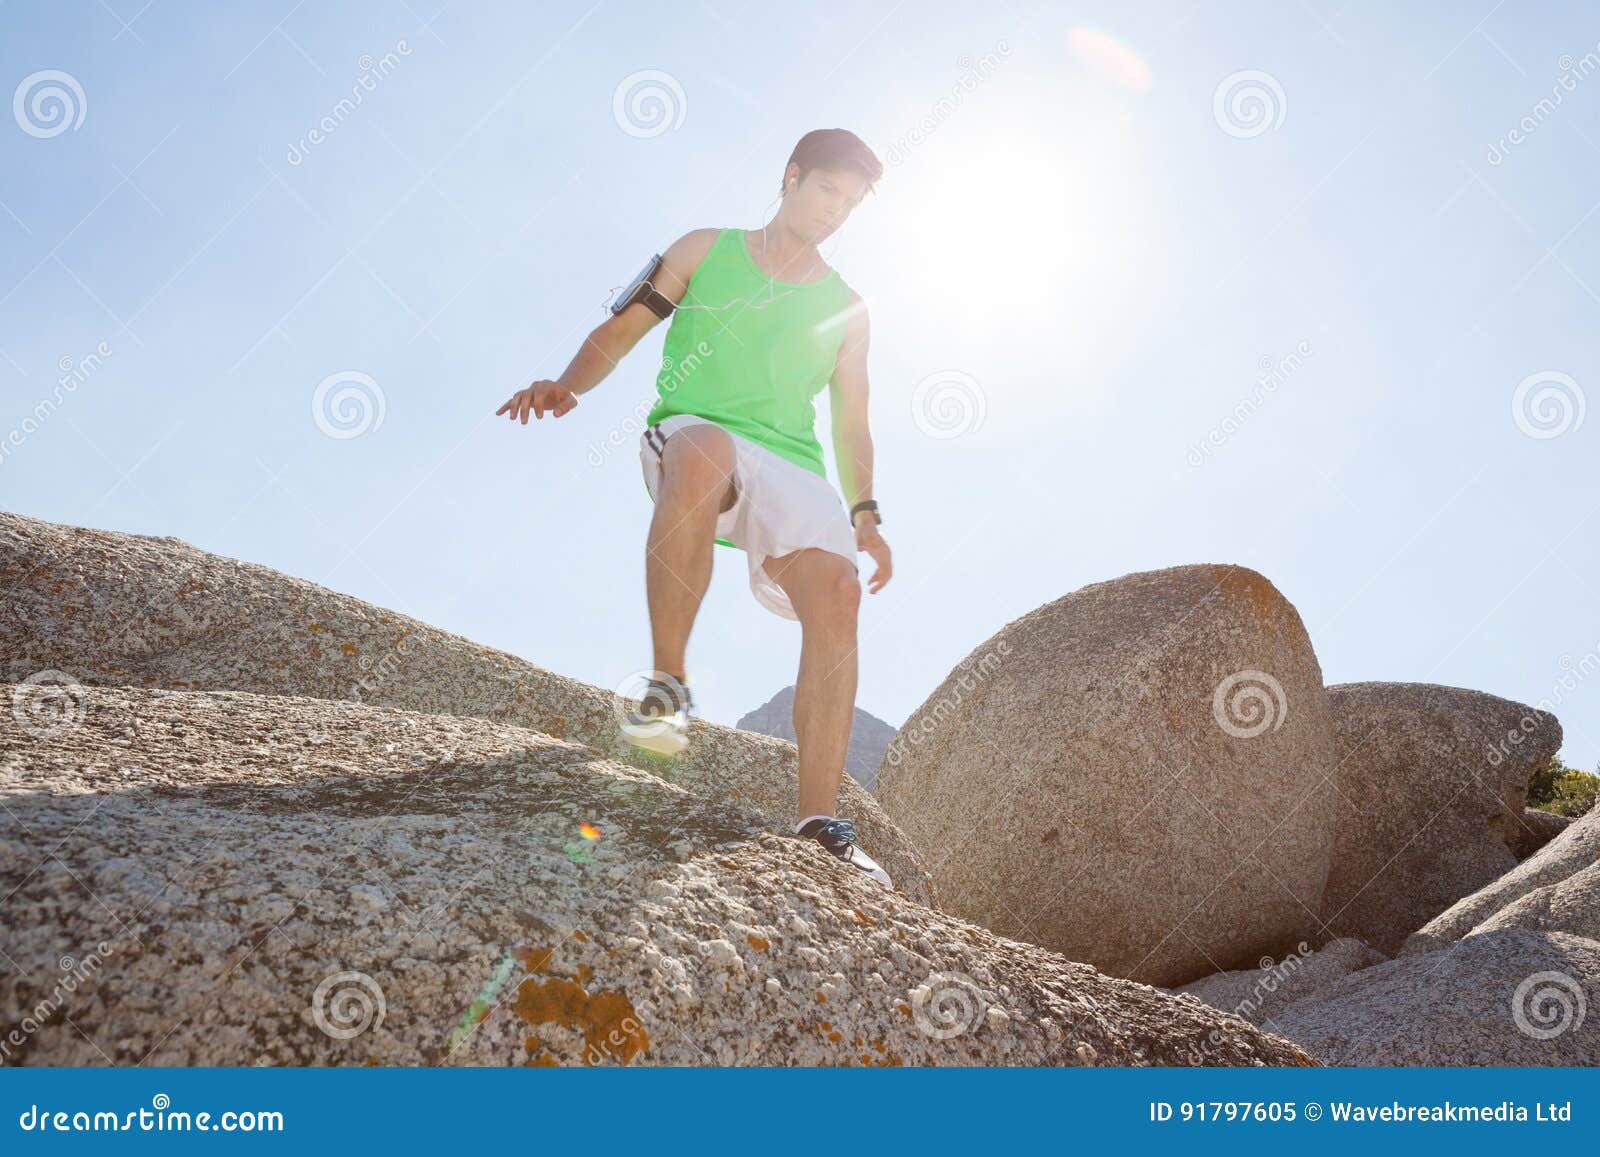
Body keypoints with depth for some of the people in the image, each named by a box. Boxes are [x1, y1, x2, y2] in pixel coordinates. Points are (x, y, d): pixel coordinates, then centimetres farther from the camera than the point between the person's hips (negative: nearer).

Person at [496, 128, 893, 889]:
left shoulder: (845, 308, 23)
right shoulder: (705, 252, 17)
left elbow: (851, 426, 21)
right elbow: (620, 331, 14)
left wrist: (863, 514, 6)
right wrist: (567, 385, -6)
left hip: (790, 464, 3)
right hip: (688, 430, -3)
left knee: (835, 589, -27)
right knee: (703, 451, -42)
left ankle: (819, 821, -28)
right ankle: (668, 684, -33)